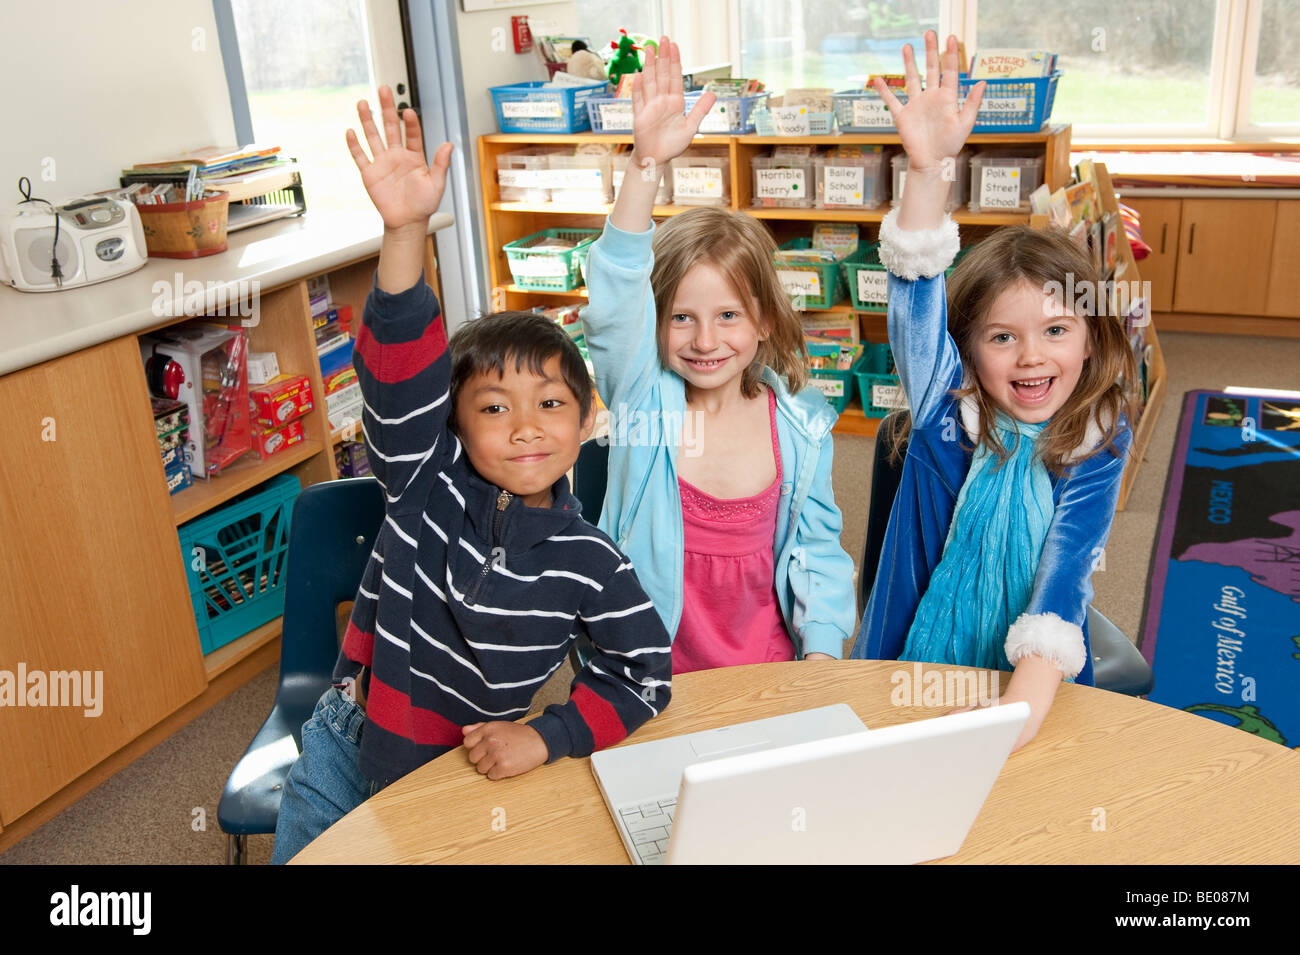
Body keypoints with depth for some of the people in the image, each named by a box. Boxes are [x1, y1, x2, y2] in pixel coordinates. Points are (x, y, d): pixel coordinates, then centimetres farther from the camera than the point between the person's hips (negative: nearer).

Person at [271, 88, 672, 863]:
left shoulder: (589, 565, -16)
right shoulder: (428, 486, -17)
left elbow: (647, 671, -7)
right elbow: (401, 378, -33)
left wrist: (548, 738, -18)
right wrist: (407, 232, -47)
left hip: (461, 773, 0)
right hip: (346, 754, 1)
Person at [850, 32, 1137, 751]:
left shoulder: (1099, 444, -4)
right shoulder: (948, 412, -4)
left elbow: (1067, 568, -16)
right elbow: (915, 304, -17)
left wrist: (1029, 699, -30)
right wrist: (927, 170, -31)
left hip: (1031, 684, 0)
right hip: (910, 675, 0)